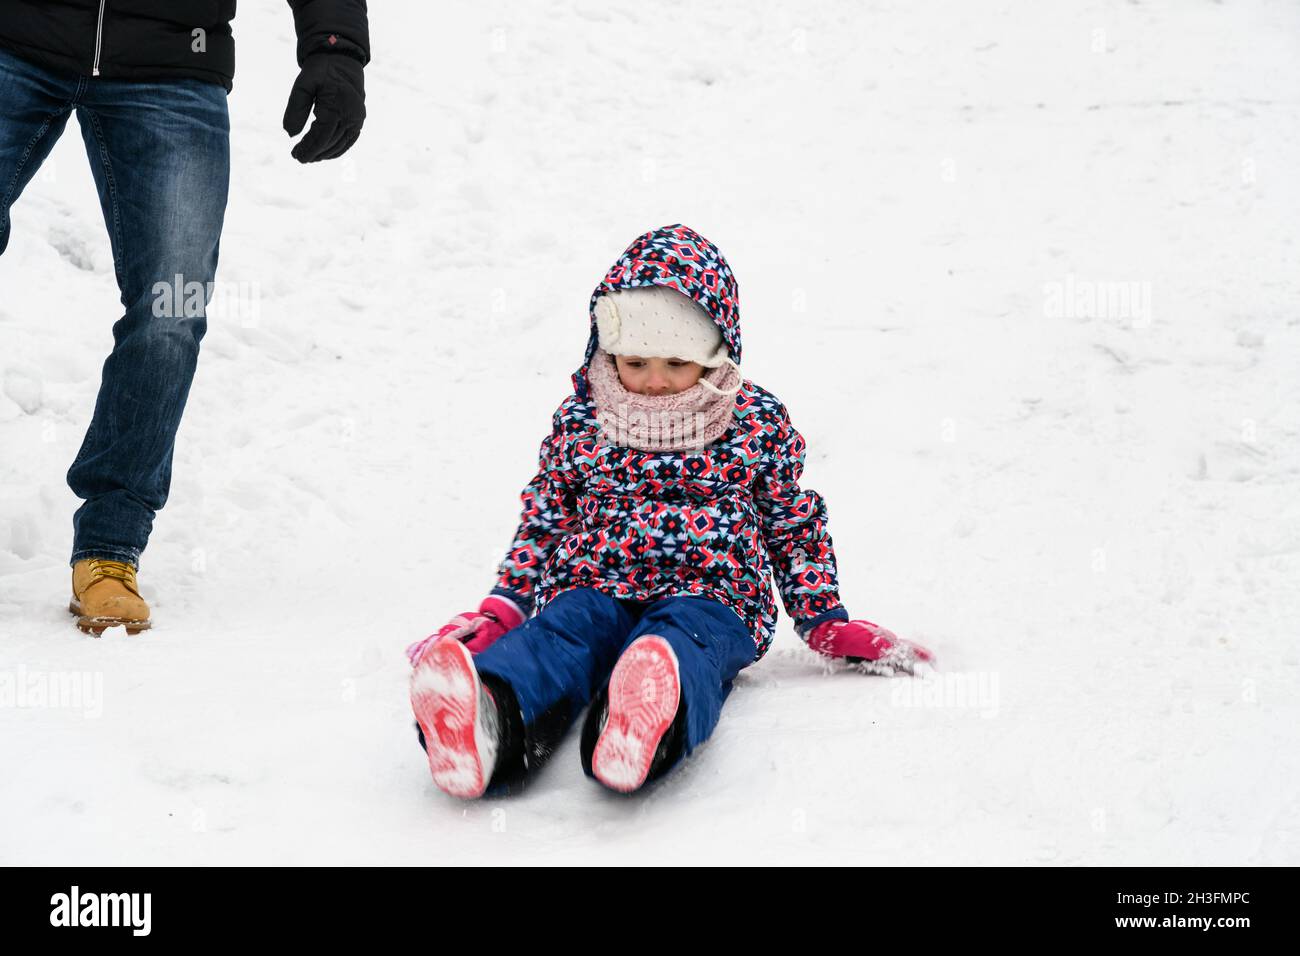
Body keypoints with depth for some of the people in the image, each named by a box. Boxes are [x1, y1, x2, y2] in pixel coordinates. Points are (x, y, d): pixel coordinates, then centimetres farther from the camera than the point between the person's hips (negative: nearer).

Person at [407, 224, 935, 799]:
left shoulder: (758, 422, 12)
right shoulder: (580, 419, 15)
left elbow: (795, 524, 20)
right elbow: (543, 518, 21)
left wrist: (827, 622, 12)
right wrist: (500, 611, 9)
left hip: (709, 592, -1)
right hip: (593, 585, 2)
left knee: (682, 639, -39)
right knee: (559, 631, -35)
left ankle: (646, 722, -76)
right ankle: (490, 720, -69)